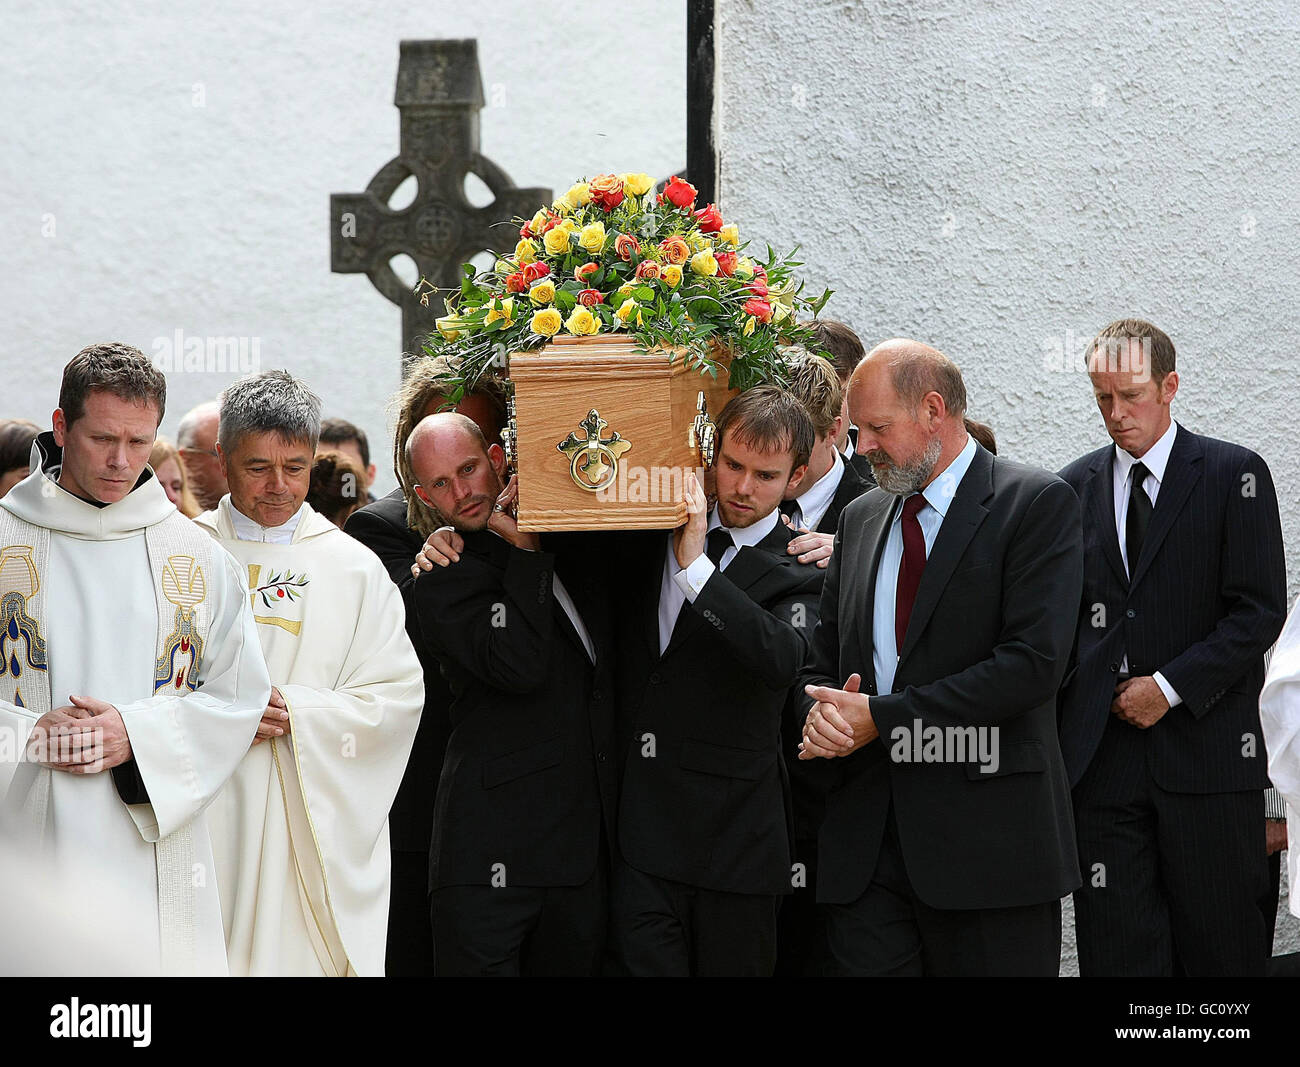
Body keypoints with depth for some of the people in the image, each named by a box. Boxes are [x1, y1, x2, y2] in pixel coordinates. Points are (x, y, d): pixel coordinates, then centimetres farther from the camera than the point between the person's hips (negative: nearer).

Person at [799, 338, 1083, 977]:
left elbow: (1034, 662, -14)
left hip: (986, 846, -5)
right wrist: (823, 715, -4)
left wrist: (883, 717, -14)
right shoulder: (861, 519, 17)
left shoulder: (1037, 504, -4)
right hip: (865, 846, 5)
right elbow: (822, 657, 21)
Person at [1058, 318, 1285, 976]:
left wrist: (1171, 687, -10)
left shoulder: (1235, 475, 2)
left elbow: (1260, 610, -4)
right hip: (1102, 757, 3)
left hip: (1206, 747, -3)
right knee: (1116, 948, -1)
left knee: (1221, 947, 1)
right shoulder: (1074, 488, 12)